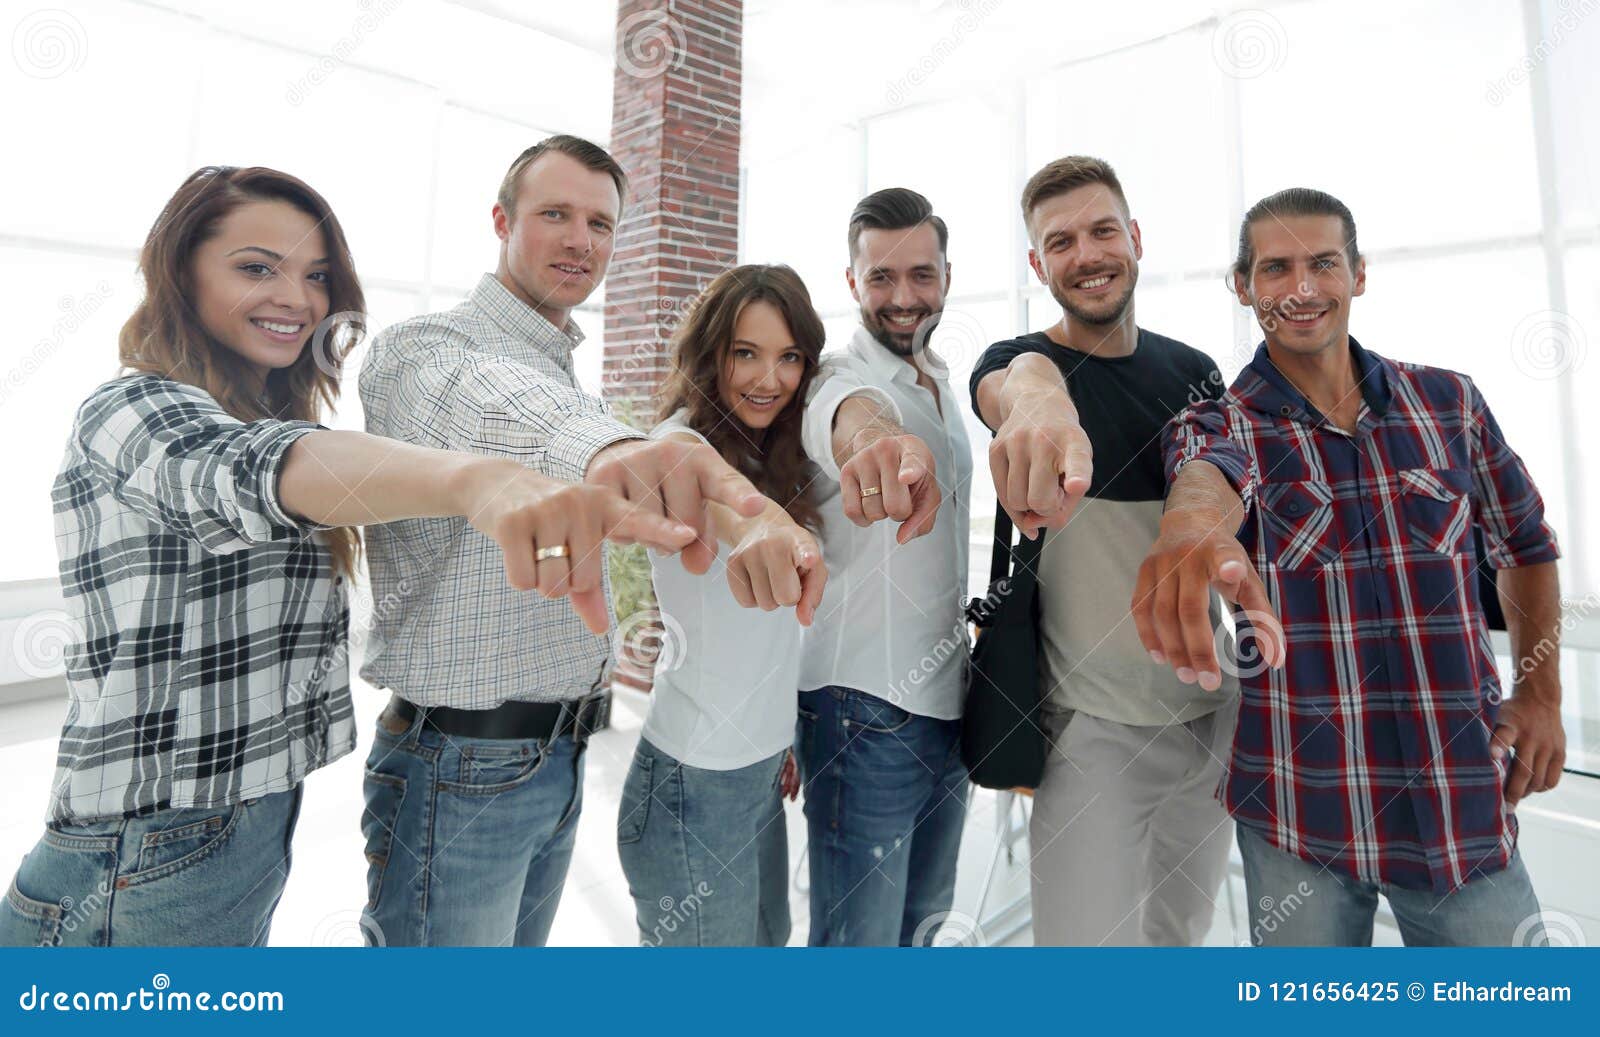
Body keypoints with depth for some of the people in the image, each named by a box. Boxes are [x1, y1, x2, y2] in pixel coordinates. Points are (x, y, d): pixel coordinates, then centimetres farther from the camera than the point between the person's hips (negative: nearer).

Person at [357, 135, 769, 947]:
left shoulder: (567, 375, 15)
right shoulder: (424, 349, -13)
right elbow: (492, 403, -39)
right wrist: (598, 445, -60)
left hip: (557, 760, 8)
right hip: (460, 766, -8)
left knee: (522, 946, 21)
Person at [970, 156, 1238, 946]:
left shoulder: (1193, 372, 6)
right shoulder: (1016, 362, -8)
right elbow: (1007, 382, -34)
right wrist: (1034, 392, -58)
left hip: (1213, 710, 5)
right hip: (1095, 727, -4)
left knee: (1181, 933, 20)